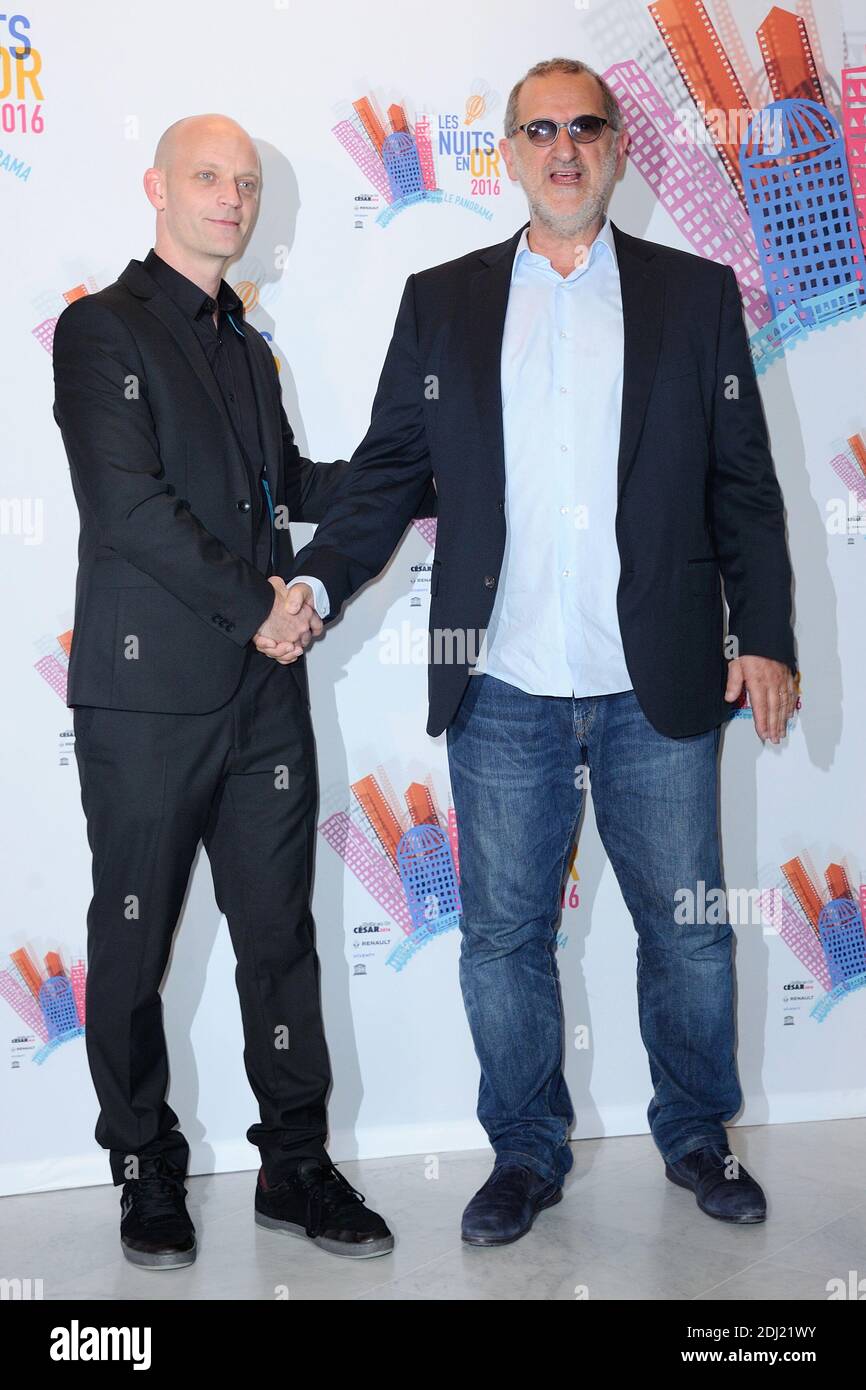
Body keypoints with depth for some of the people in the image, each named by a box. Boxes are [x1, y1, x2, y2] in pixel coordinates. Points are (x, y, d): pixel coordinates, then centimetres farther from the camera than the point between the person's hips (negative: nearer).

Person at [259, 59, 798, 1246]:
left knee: (688, 927, 11)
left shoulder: (696, 294, 6)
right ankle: (527, 1153, 28)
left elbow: (744, 484, 5)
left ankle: (697, 1134, 33)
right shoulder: (441, 302, 8)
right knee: (504, 935, 9)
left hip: (659, 689, 0)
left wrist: (765, 637, 0)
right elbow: (390, 469, 6)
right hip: (503, 694, 1)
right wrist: (316, 581, -9)